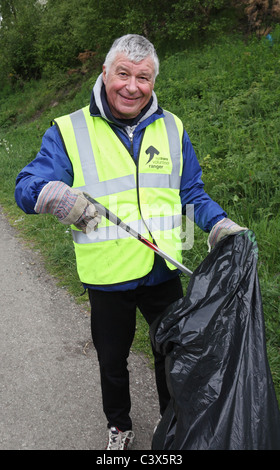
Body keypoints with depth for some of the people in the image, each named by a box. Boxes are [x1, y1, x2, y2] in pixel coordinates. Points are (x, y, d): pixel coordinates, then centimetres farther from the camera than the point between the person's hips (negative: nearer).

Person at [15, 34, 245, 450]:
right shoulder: (69, 131, -6)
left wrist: (220, 226, -5)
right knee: (112, 361, 19)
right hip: (106, 278, -2)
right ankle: (119, 427, 47)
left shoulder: (172, 128, 4)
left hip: (164, 273, 2)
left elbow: (192, 193, 10)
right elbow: (27, 188, -13)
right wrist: (52, 194, -35)